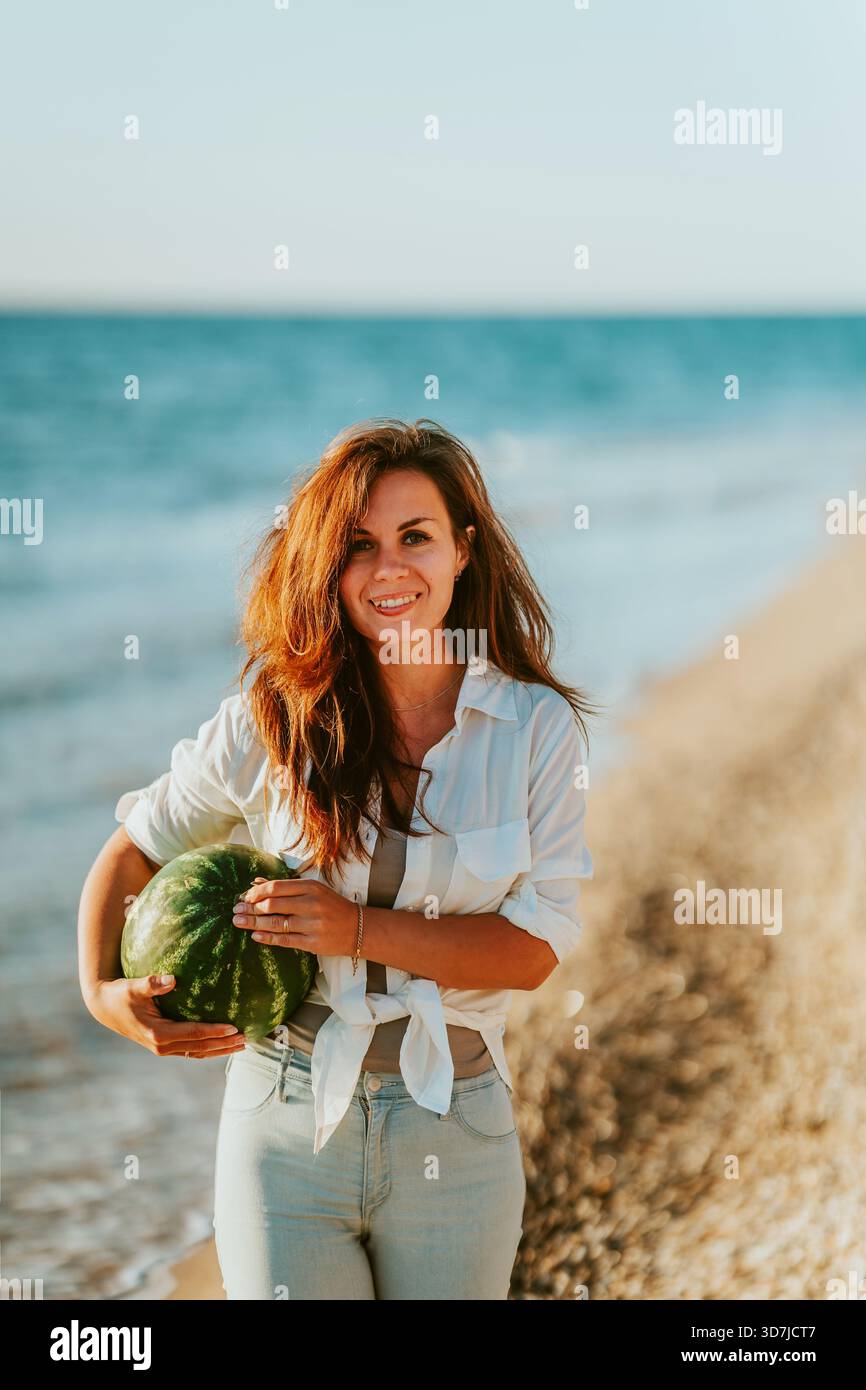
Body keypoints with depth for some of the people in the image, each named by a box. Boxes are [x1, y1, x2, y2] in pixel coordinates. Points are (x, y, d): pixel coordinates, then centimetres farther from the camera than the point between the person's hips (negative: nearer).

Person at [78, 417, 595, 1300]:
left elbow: (537, 945, -8)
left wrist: (361, 930, -19)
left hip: (455, 1128, 1)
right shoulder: (273, 718, -4)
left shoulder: (537, 726, -4)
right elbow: (133, 852, 6)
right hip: (286, 1118, 0)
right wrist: (102, 991, -11)